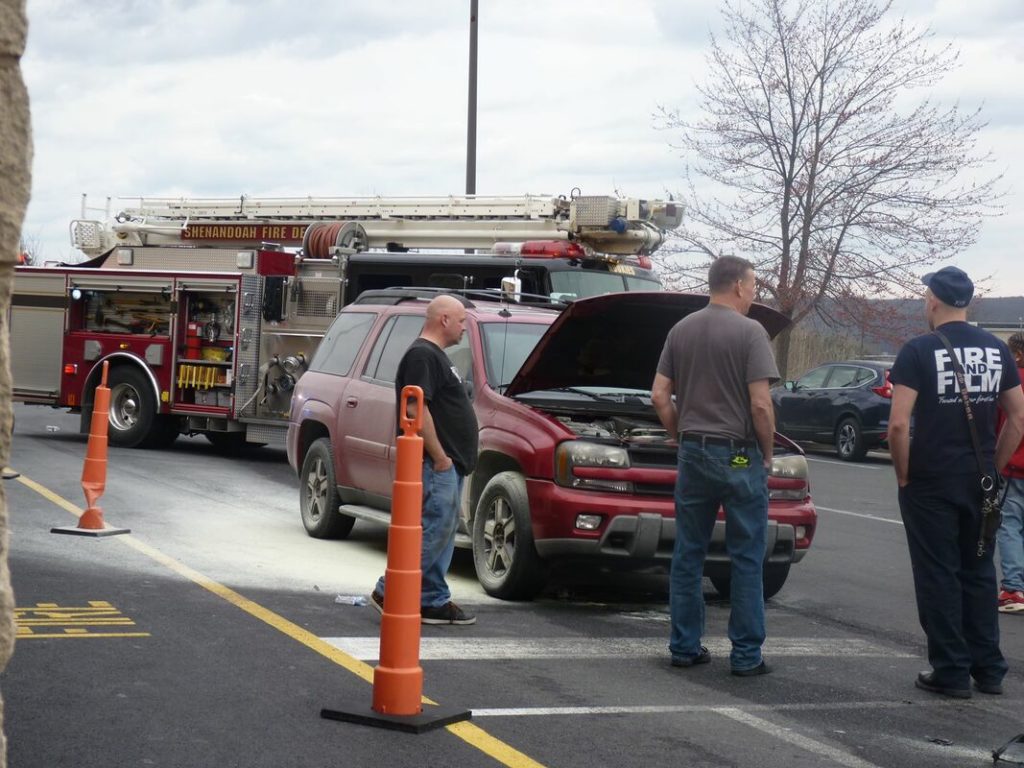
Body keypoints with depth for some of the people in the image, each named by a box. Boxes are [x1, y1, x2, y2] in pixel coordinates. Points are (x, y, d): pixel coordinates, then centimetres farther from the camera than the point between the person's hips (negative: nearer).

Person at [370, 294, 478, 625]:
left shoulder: (436, 356, 22)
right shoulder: (422, 356, -13)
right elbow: (416, 409, -22)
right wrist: (440, 456, -21)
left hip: (448, 463, 11)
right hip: (437, 463, -11)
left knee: (443, 530, 10)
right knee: (435, 528, -12)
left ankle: (434, 602, 13)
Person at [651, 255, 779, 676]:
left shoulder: (681, 330, 8)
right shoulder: (749, 332, -10)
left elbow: (660, 396, 7)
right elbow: (761, 404, -16)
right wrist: (766, 452, -2)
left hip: (693, 453, 5)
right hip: (740, 454, -5)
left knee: (688, 555, 12)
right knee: (746, 558, 2)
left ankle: (685, 647, 15)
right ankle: (746, 655, 4)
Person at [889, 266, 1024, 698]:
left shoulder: (919, 351, -11)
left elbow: (899, 424, -18)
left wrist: (904, 476, -6)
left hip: (931, 484, -5)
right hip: (980, 483, 5)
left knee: (938, 577, 2)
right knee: (979, 573, 14)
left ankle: (951, 673, 4)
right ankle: (988, 670, 18)